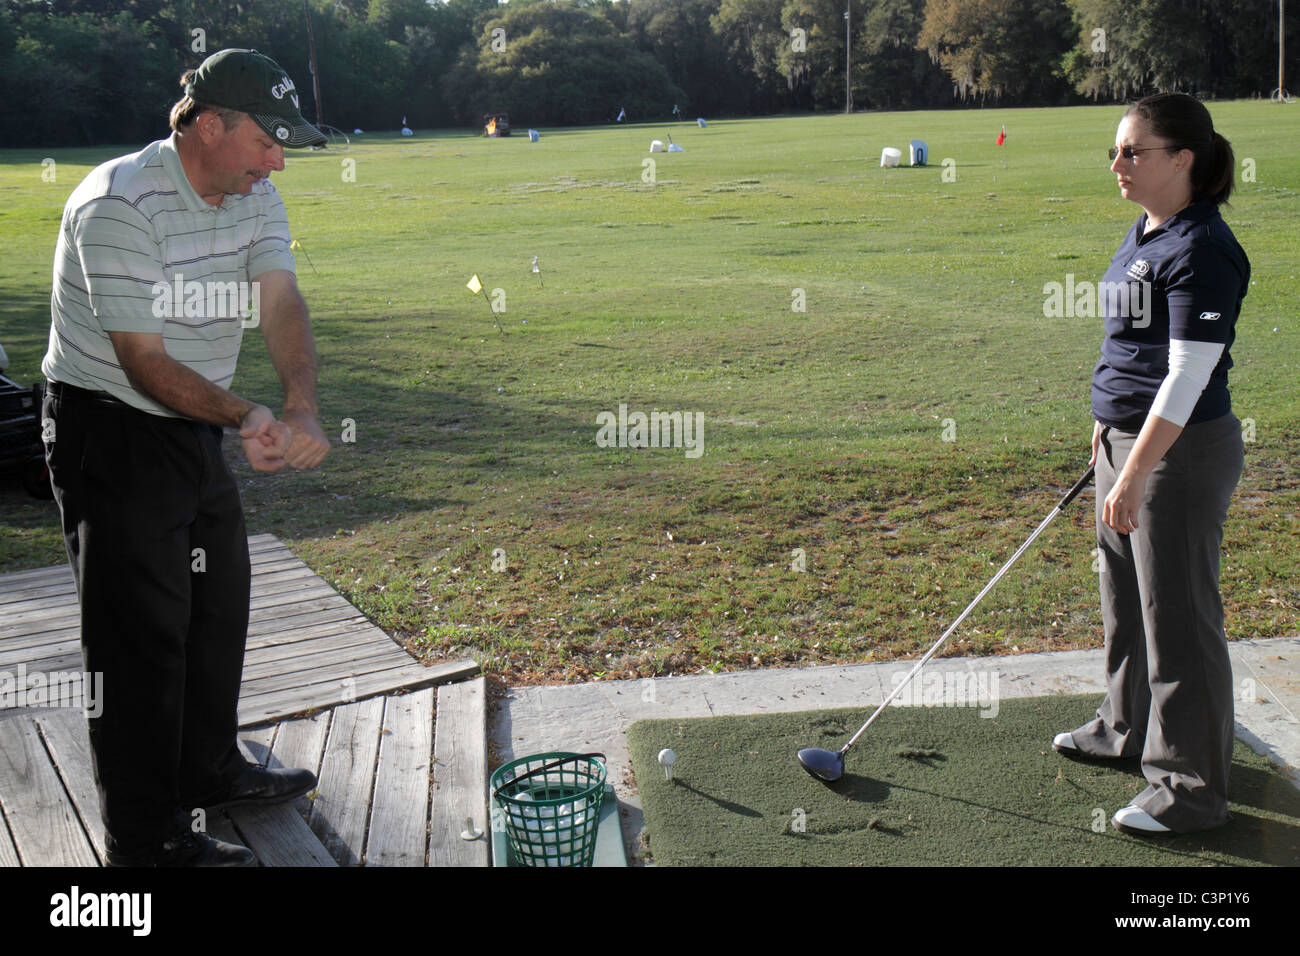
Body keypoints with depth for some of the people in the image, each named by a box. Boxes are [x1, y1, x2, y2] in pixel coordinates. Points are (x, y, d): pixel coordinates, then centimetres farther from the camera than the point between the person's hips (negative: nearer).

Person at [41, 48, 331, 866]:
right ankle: (147, 838, 9)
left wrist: (302, 408, -28)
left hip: (196, 430, 9)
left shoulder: (253, 196, 2)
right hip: (111, 436, -9)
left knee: (220, 606, 19)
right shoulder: (118, 206, -23)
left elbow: (282, 303, -11)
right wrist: (246, 417, -35)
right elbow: (145, 362, -24)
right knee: (143, 636, -4)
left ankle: (210, 772, 38)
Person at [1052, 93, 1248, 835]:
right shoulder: (1146, 233, 10)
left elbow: (1186, 379, -23)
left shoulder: (1201, 250, -20)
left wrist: (1133, 477, -24)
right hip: (1130, 437, 10)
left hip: (1182, 450, -10)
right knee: (1125, 598, 21)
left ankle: (1194, 786, 14)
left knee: (1178, 615, 0)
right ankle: (1130, 726, 41)